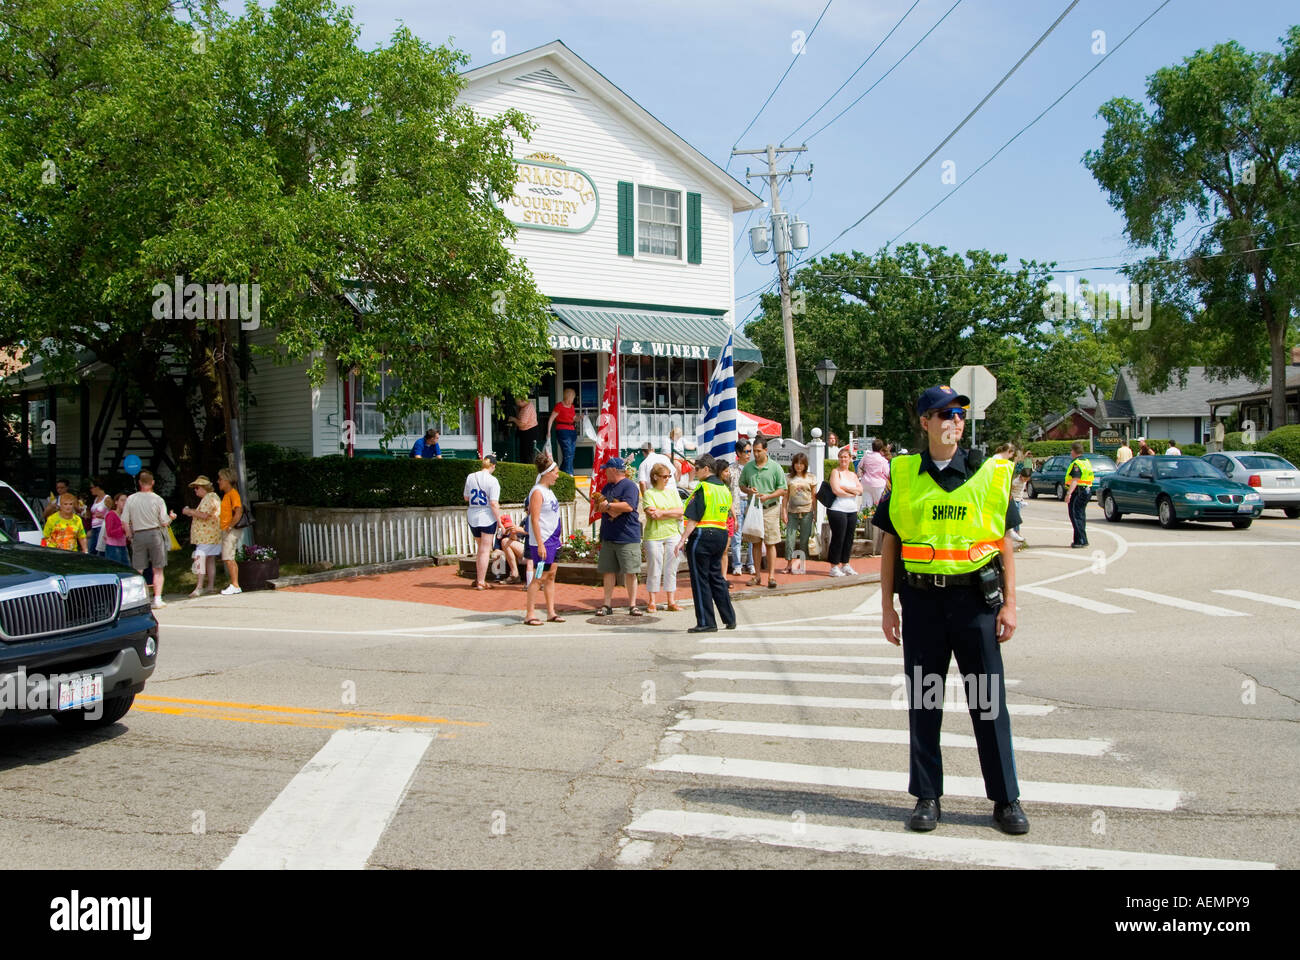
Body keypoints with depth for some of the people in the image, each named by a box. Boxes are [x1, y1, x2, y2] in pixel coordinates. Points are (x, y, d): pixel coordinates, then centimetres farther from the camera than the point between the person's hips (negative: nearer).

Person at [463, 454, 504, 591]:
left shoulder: (470, 477, 3)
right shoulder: (492, 481, -13)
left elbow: (466, 498, 13)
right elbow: (494, 503, -17)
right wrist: (499, 521, -11)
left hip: (472, 517, 5)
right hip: (487, 517, -5)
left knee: (481, 549, 20)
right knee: (485, 550, 3)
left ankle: (479, 579, 24)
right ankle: (481, 582, 5)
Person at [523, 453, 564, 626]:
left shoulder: (549, 491, 15)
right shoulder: (537, 492, -13)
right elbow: (534, 520, -18)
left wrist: (560, 535, 19)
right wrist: (540, 544, -21)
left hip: (554, 540, 9)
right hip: (543, 541, -9)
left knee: (551, 576, 11)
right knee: (538, 577, -7)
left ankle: (551, 612, 16)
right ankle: (529, 615, -2)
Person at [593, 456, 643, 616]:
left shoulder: (629, 486, -7)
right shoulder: (607, 487, 18)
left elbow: (629, 506, -20)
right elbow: (599, 505, 13)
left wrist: (608, 505, -9)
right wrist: (611, 510, -8)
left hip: (627, 537, -7)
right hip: (608, 537, 7)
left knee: (630, 572, -3)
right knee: (608, 571, 7)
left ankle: (632, 605, 3)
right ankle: (607, 604, 12)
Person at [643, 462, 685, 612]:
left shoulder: (673, 492, 14)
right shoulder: (649, 493, 1)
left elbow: (681, 512, 2)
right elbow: (652, 514, -12)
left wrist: (662, 513, -8)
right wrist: (672, 513, -7)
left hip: (672, 534, 4)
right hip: (654, 535, -3)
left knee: (671, 569, 5)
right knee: (654, 569, -1)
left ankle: (671, 602, 10)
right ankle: (653, 602, 7)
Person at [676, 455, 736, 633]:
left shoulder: (703, 488, -12)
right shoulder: (724, 488, 12)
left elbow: (694, 519, -16)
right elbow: (725, 515, 14)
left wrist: (682, 540, -14)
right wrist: (723, 541, 19)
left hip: (702, 536, -8)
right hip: (721, 536, 8)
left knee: (700, 579, 0)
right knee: (716, 577, 17)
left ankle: (706, 623, 3)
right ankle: (730, 619, 20)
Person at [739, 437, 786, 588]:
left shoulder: (775, 467, -2)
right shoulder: (748, 467, 8)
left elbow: (782, 489, -1)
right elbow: (742, 485, 17)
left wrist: (768, 496, -16)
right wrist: (748, 490, -5)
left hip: (770, 509, -3)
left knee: (770, 543, -3)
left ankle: (771, 576, -1)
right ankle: (756, 575, 16)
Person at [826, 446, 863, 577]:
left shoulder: (853, 475, 18)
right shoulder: (835, 472, -1)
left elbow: (860, 489, 4)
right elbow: (836, 490, -13)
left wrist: (845, 488, -10)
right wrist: (852, 493, -1)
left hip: (852, 511, 6)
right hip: (837, 510, -6)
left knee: (849, 538, 7)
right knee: (838, 538, -6)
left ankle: (845, 565, 18)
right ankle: (834, 567, 1)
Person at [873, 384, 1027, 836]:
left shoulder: (989, 473, 2)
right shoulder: (904, 475, 3)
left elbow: (1004, 543, 5)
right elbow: (890, 545, 7)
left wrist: (1009, 604, 0)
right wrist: (887, 606, 3)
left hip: (975, 599, -1)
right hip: (921, 599, 1)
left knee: (989, 700, 4)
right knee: (922, 700, 7)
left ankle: (1006, 799, 17)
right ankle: (927, 797, 19)